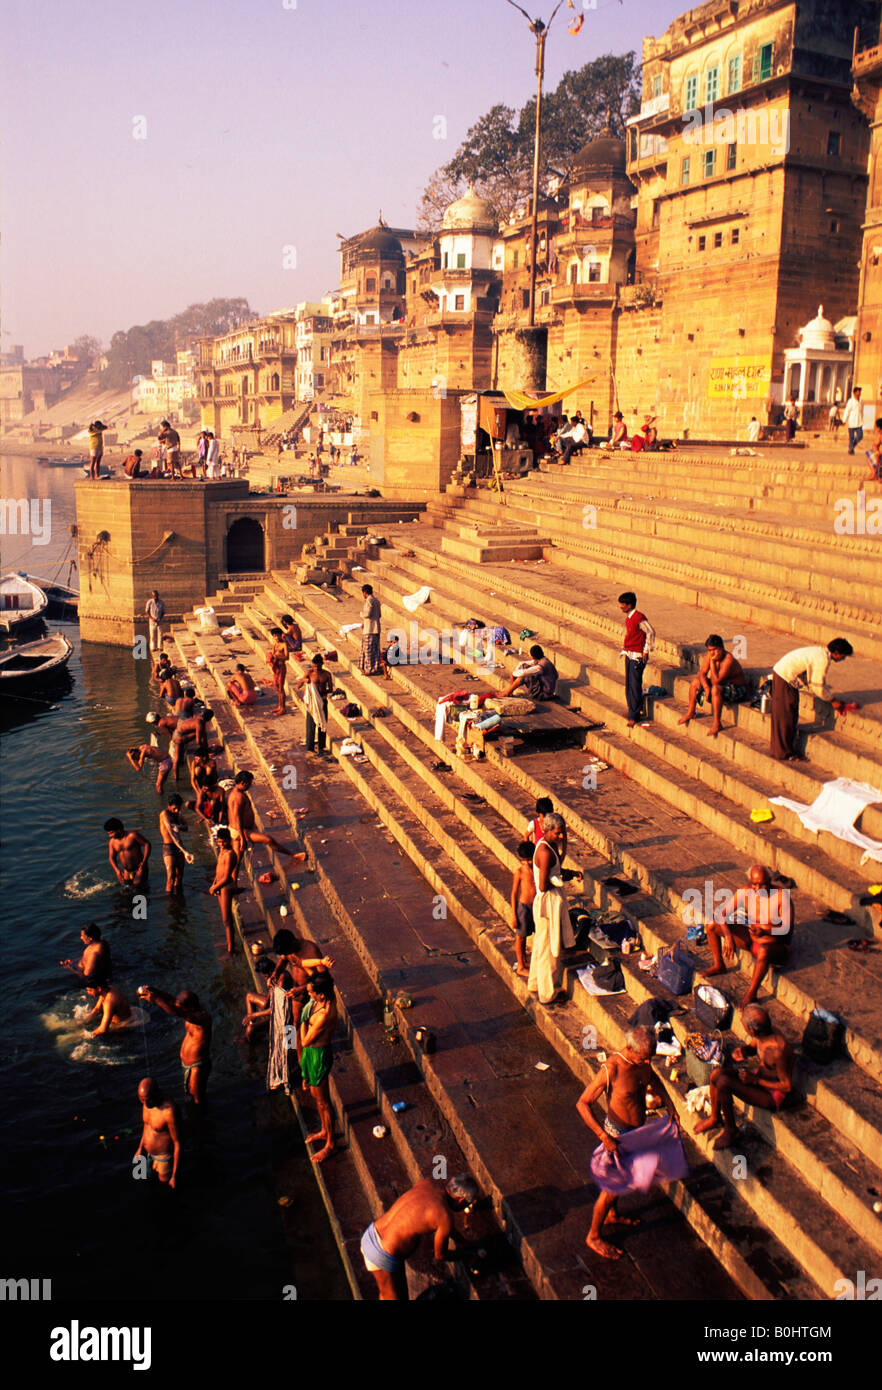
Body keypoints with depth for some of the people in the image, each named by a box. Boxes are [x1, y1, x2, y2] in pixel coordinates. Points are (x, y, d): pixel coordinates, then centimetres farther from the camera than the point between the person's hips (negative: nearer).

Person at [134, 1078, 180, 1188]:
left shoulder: (169, 1112, -37)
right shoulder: (147, 1101, -13)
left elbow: (177, 1143, -27)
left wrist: (174, 1175, -20)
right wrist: (141, 1147, 18)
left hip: (165, 1157, -7)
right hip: (149, 1153, 7)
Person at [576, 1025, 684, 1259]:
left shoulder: (642, 1060, -13)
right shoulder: (612, 1069, -34)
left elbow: (652, 1077, 13)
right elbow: (582, 1103, -30)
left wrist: (668, 1102, 0)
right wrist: (603, 1136, -35)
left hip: (639, 1130, 7)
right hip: (618, 1134, -7)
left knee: (623, 1177, 28)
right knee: (612, 1187, 8)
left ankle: (612, 1215, 53)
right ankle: (594, 1237, 29)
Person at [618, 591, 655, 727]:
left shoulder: (639, 617, -19)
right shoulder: (628, 616, 9)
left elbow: (651, 632, -16)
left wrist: (646, 651, -14)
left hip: (637, 656, -9)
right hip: (628, 655, 9)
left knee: (635, 686, -5)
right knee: (628, 684, 13)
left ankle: (634, 716, 1)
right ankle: (634, 711, 24)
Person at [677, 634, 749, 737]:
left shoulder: (728, 660, -30)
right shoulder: (710, 655, -7)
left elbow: (715, 681, -33)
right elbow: (702, 673, -2)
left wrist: (713, 662, -33)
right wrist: (706, 687, -19)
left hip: (738, 690, -9)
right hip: (723, 684, 9)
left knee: (716, 688, -38)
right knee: (695, 681, 8)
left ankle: (717, 723, -31)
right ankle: (690, 713, 20)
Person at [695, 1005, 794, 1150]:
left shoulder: (778, 1051, -35)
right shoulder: (764, 1033, -11)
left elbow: (787, 1086, -24)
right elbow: (754, 1046, 12)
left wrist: (755, 1081, -23)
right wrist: (743, 1050, -12)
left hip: (775, 1094, -8)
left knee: (723, 1083, -24)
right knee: (716, 1074, -8)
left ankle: (730, 1129, -1)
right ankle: (714, 1118, 16)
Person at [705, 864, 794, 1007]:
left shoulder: (782, 895, -22)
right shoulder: (745, 892, -11)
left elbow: (787, 929, -22)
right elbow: (720, 912, -13)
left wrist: (764, 928, -33)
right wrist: (728, 936, -27)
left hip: (777, 943, -5)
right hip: (751, 937, 5)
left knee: (764, 950, -43)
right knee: (712, 925, -6)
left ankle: (751, 993, -27)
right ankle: (718, 966, 12)